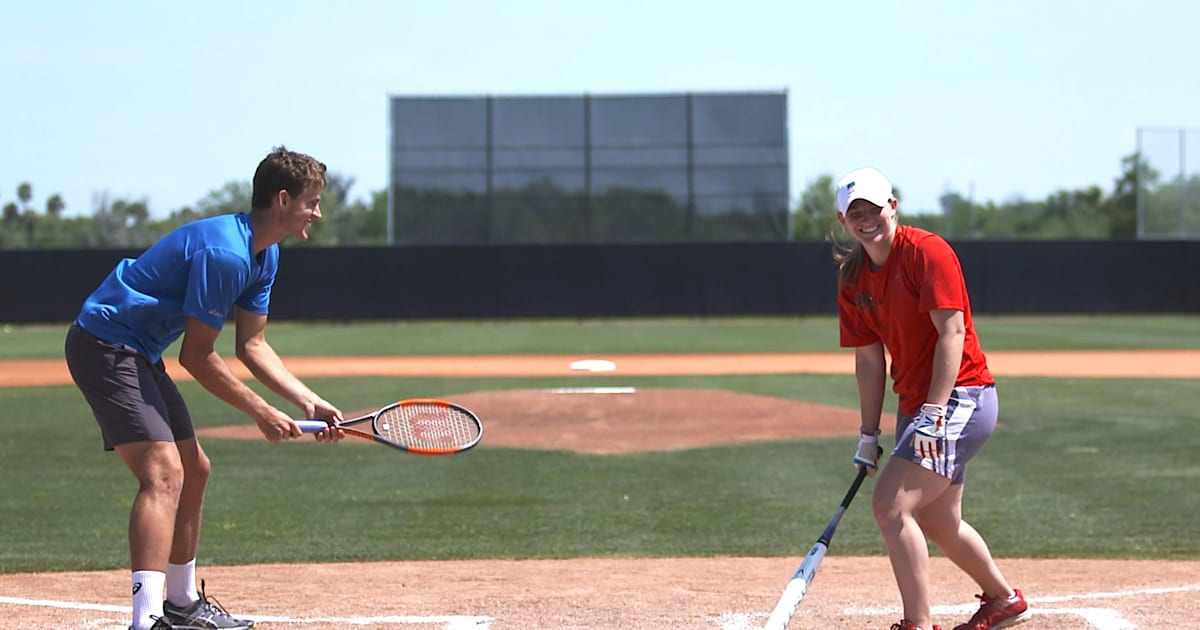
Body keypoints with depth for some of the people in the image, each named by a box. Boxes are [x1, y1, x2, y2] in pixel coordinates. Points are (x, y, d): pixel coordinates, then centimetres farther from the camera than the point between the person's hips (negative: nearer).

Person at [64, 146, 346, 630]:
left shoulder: (264, 255, 8)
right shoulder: (224, 254, -24)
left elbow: (252, 345, 13)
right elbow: (196, 357, -20)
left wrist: (309, 402, 3)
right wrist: (262, 413, -14)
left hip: (138, 353, 11)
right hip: (105, 346, -11)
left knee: (193, 469, 18)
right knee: (164, 472, -24)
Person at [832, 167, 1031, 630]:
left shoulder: (926, 251, -14)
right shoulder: (852, 277, 7)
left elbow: (952, 332, -20)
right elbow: (869, 357, 11)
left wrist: (933, 413, -26)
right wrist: (869, 434, 8)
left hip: (960, 398, -9)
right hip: (916, 403, 9)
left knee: (891, 504, -20)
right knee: (940, 523, 19)